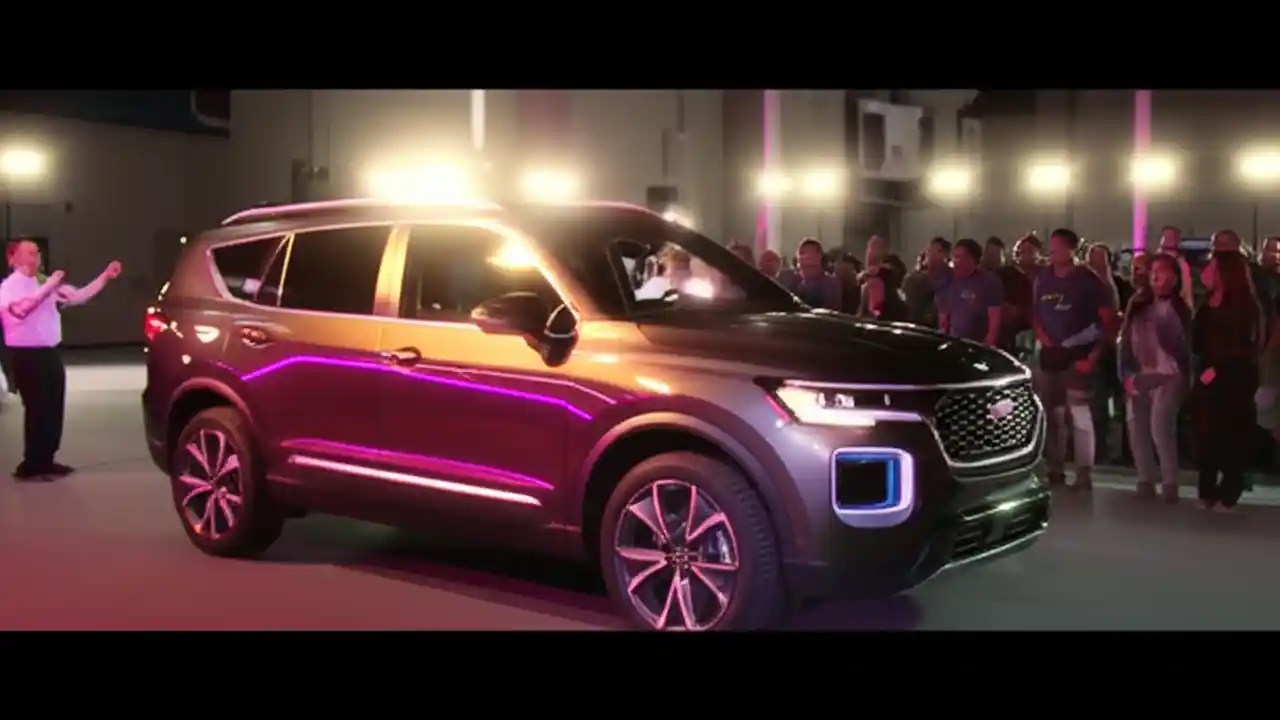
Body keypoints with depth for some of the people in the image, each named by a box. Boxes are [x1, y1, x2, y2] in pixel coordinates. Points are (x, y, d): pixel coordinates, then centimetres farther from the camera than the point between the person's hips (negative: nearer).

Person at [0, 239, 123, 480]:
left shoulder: (45, 284, 14)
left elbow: (79, 296, 12)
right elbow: (19, 309, -31)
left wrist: (105, 277, 4)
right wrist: (48, 287, -30)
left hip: (49, 354, 8)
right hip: (28, 356, -8)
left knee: (53, 410, 11)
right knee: (37, 411, -5)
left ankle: (46, 461, 21)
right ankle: (30, 466, 3)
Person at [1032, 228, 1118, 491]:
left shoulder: (1088, 280, -7)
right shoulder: (1042, 278, 8)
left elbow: (1108, 318, -7)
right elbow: (1035, 311, 20)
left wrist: (1095, 353, -12)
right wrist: (1040, 334, 1)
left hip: (1078, 356, -5)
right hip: (1049, 355, 5)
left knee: (1079, 414, -9)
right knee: (1051, 414, 9)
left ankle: (1084, 474, -7)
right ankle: (1055, 469, 19)